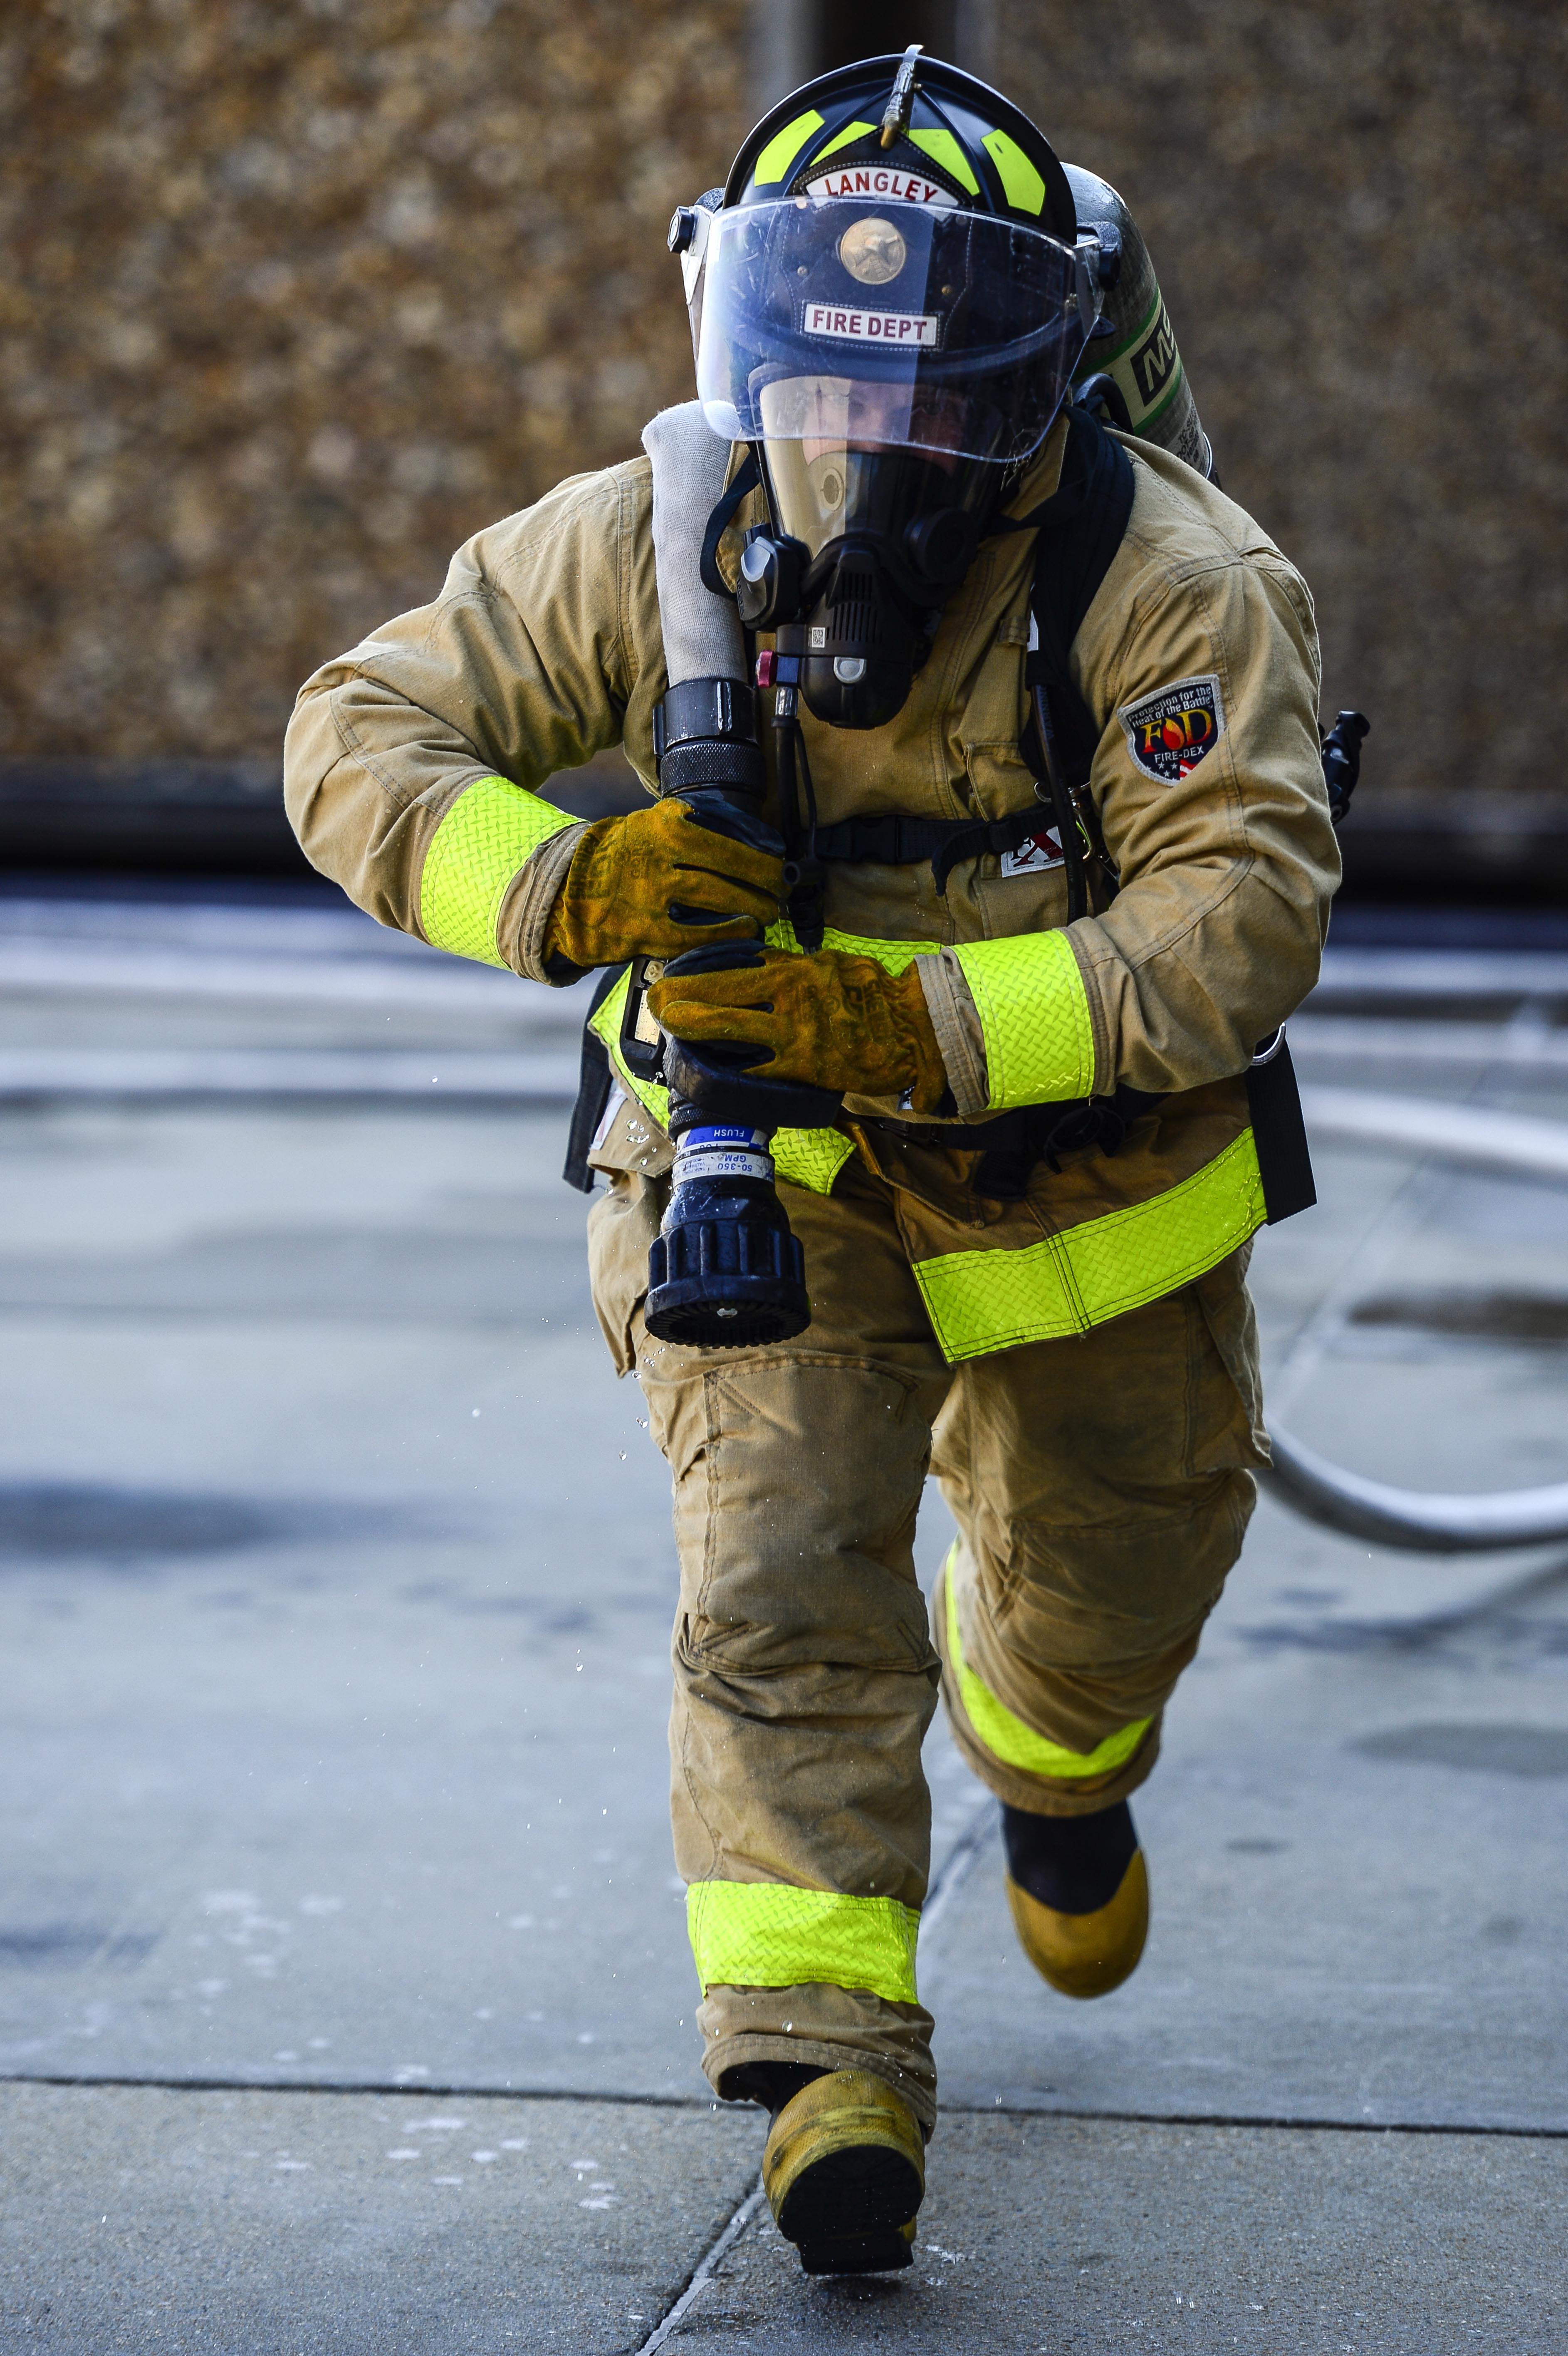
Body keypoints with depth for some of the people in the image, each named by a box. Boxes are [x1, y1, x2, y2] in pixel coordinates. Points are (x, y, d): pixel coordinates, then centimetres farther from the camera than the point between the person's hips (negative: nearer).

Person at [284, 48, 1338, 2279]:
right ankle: (829, 2061, -12)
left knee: (1103, 1585, 20)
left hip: (1094, 1184, 0)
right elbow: (360, 735, -13)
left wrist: (915, 1020, -47)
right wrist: (563, 885, -34)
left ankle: (1055, 1760, 56)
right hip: (773, 1175, 0)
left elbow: (1239, 915, -35)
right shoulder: (650, 546, -19)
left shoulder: (1174, 587, -27)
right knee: (780, 1591, -17)